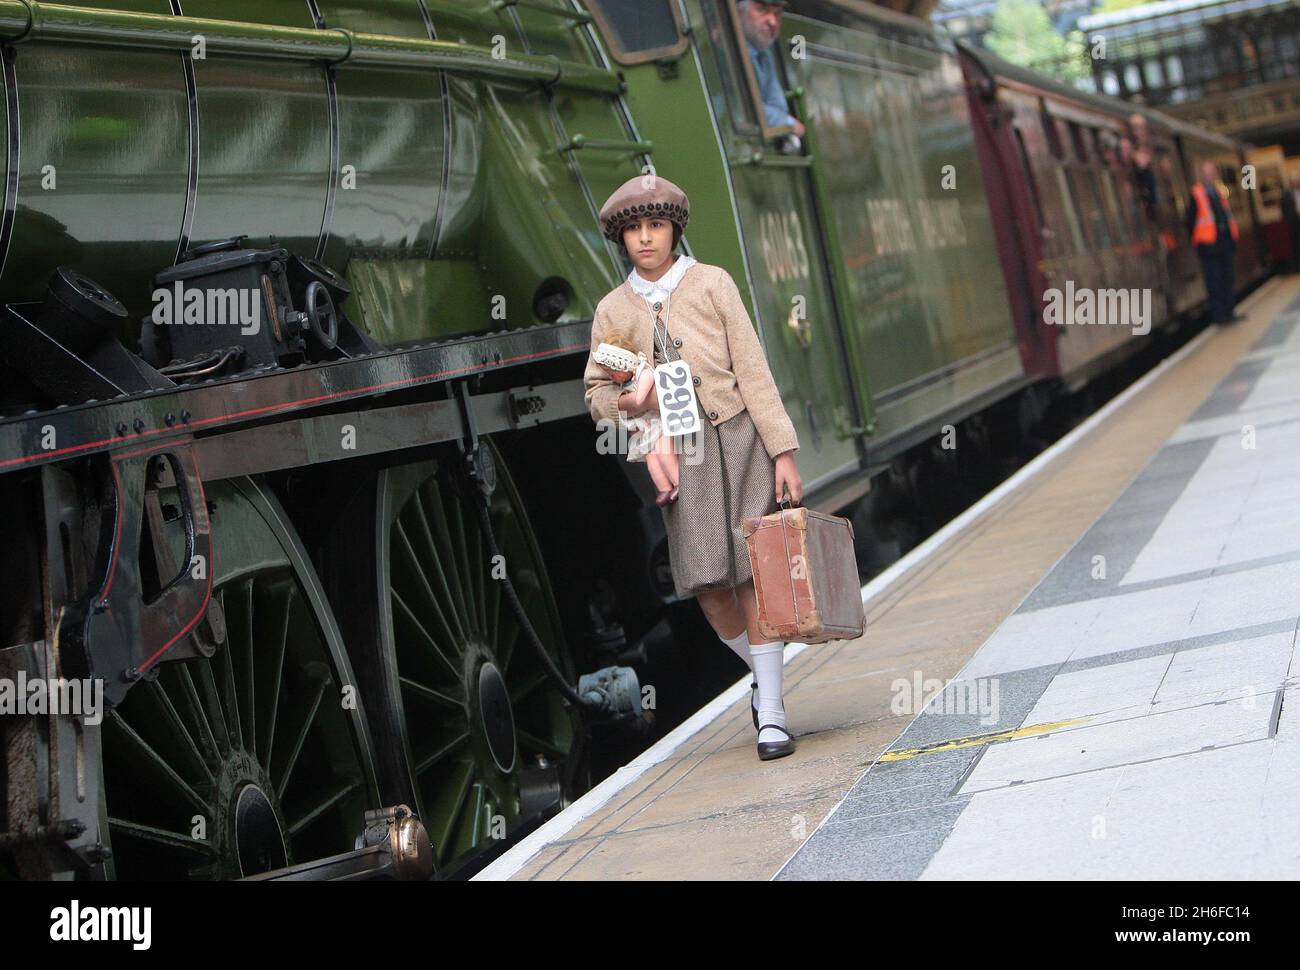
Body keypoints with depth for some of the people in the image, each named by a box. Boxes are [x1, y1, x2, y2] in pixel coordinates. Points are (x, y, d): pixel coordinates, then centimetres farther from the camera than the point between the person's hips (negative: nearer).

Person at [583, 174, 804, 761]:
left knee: (752, 575, -8)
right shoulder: (613, 309, 8)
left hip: (738, 439, -2)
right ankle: (763, 672, 26)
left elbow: (752, 369, -2)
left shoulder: (711, 283, 1)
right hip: (679, 454, 2)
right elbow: (597, 391, 13)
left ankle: (771, 715, -2)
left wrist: (782, 452, -7)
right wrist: (623, 402, -11)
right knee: (708, 585, -3)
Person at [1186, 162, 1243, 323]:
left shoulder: (1220, 191, 14)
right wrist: (1197, 241, -11)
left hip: (1224, 241, 6)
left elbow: (1227, 215, 19)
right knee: (1214, 281, -4)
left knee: (1227, 278, 11)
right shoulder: (1196, 194, -5)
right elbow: (1191, 219, -6)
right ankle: (1218, 314, -1)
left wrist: (1232, 237, 12)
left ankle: (1228, 311, 18)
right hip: (1209, 243, -6)